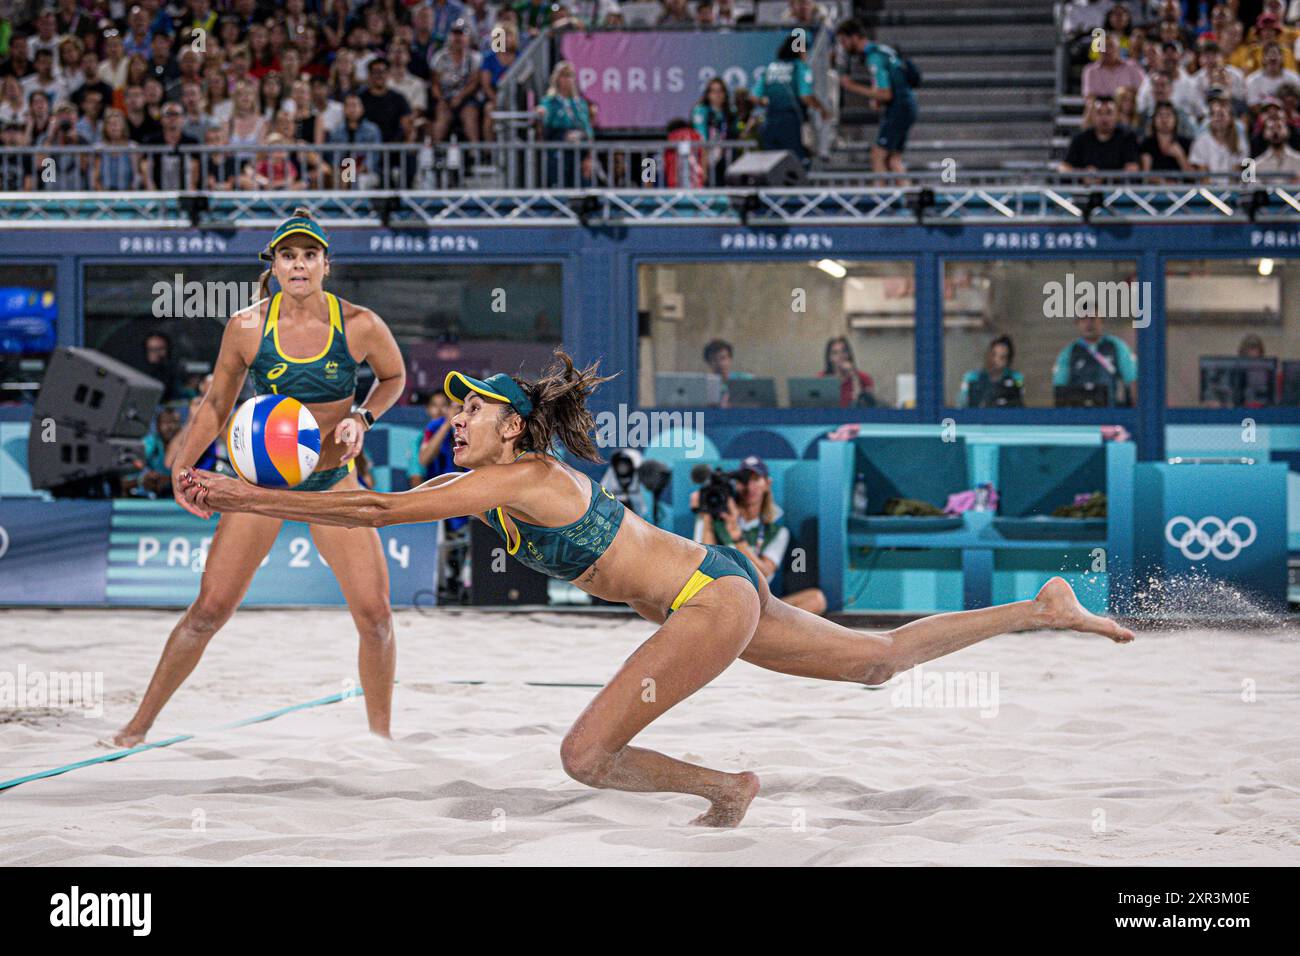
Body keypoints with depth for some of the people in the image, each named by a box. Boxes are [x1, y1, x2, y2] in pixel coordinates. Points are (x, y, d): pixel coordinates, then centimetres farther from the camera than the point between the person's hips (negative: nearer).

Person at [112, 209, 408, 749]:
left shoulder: (360, 326, -12)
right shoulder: (246, 328, -10)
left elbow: (393, 377, 9)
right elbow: (217, 403, 4)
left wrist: (362, 418, -9)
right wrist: (183, 465, -5)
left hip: (334, 481, 0)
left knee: (375, 614, -7)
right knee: (210, 609, -4)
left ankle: (381, 737, 12)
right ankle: (140, 724, 12)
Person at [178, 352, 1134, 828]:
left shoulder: (522, 480, -18)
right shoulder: (490, 482, 9)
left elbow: (377, 510, -21)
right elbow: (377, 505, 14)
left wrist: (244, 492, -19)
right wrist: (238, 503, 7)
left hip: (715, 601, -10)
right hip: (718, 594, 10)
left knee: (586, 756, -13)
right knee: (882, 658, 19)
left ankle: (728, 788, 6)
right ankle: (1043, 609, 25)